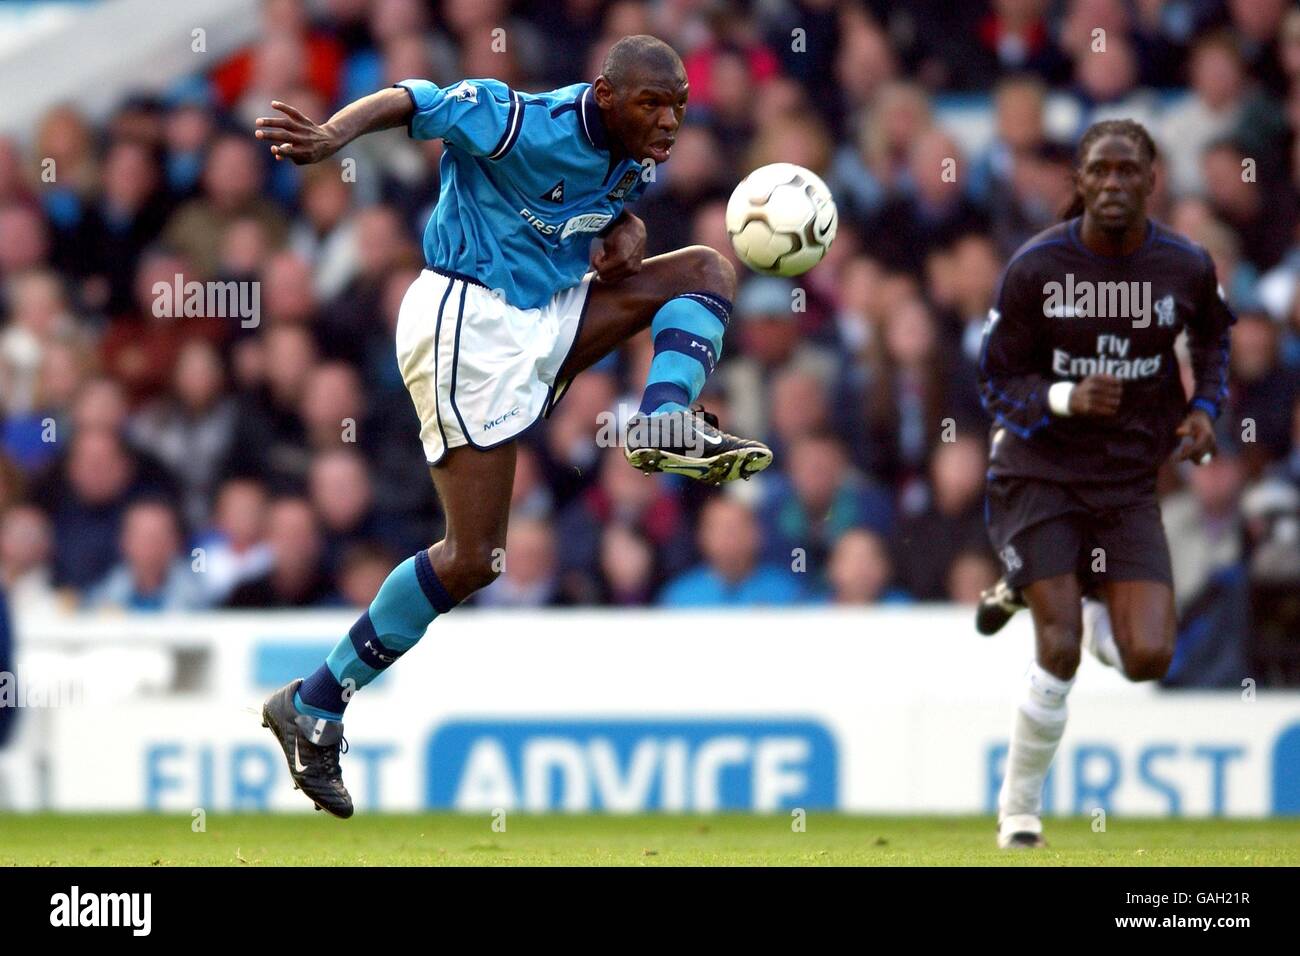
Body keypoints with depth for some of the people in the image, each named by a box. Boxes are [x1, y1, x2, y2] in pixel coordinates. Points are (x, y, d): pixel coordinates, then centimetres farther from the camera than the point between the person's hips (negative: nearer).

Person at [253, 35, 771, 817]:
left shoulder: (637, 155, 4)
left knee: (708, 269, 0)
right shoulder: (524, 125, -20)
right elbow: (410, 102, -23)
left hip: (548, 321, 9)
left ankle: (666, 425, -23)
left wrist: (624, 234, -1)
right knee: (474, 559, -8)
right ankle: (313, 707, 2)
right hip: (469, 323, -8)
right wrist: (333, 136, -43)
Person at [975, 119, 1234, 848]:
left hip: (1129, 484, 3)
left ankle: (1064, 600, 27)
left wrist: (1205, 408, 2)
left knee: (1149, 659, -8)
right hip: (1039, 474, -2)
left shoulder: (1188, 267, -5)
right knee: (1059, 650, -14)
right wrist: (1068, 397, -25)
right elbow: (999, 384, -6)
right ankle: (1020, 806, 8)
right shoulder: (1034, 267, -12)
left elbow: (1215, 335, 19)